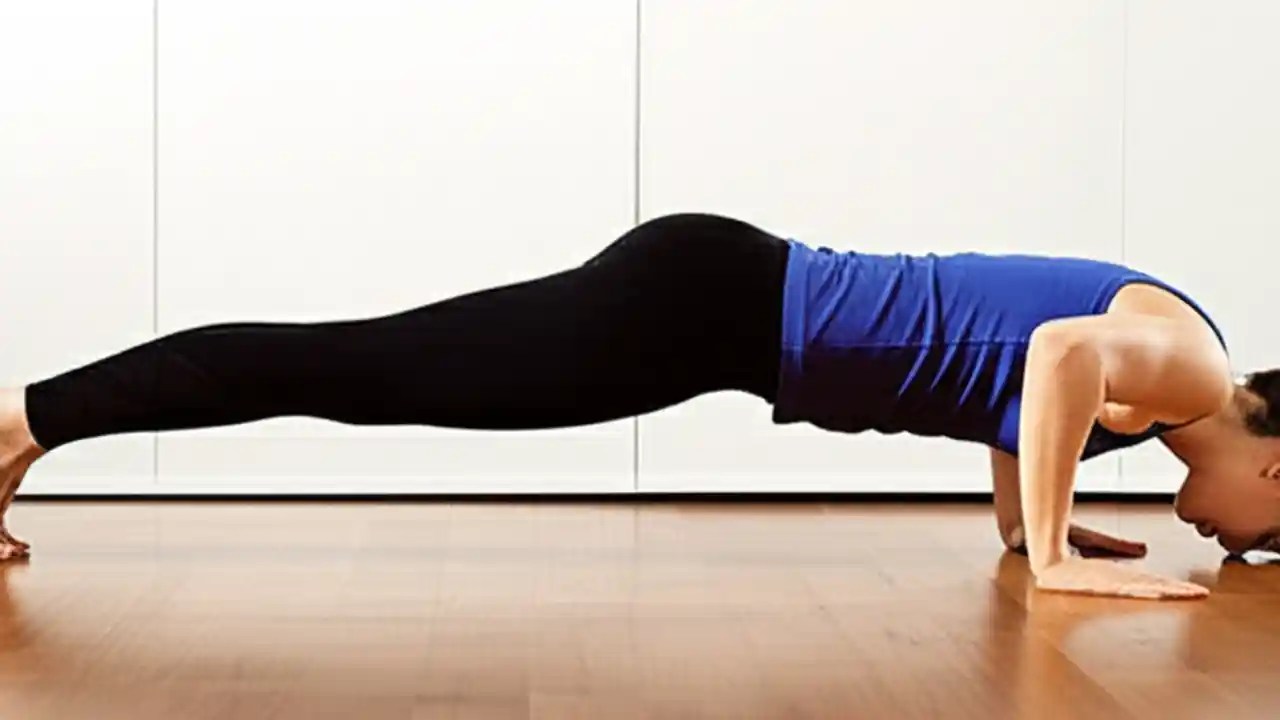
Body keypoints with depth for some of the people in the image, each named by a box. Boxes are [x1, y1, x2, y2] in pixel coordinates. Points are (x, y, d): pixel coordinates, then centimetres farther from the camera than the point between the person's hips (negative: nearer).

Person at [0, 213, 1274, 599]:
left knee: (369, 382, 6)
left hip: (737, 305, 8)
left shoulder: (1159, 345, 16)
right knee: (357, 369, -7)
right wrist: (1055, 557, -24)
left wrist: (1025, 523, 24)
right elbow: (1057, 351, -32)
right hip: (719, 302, -8)